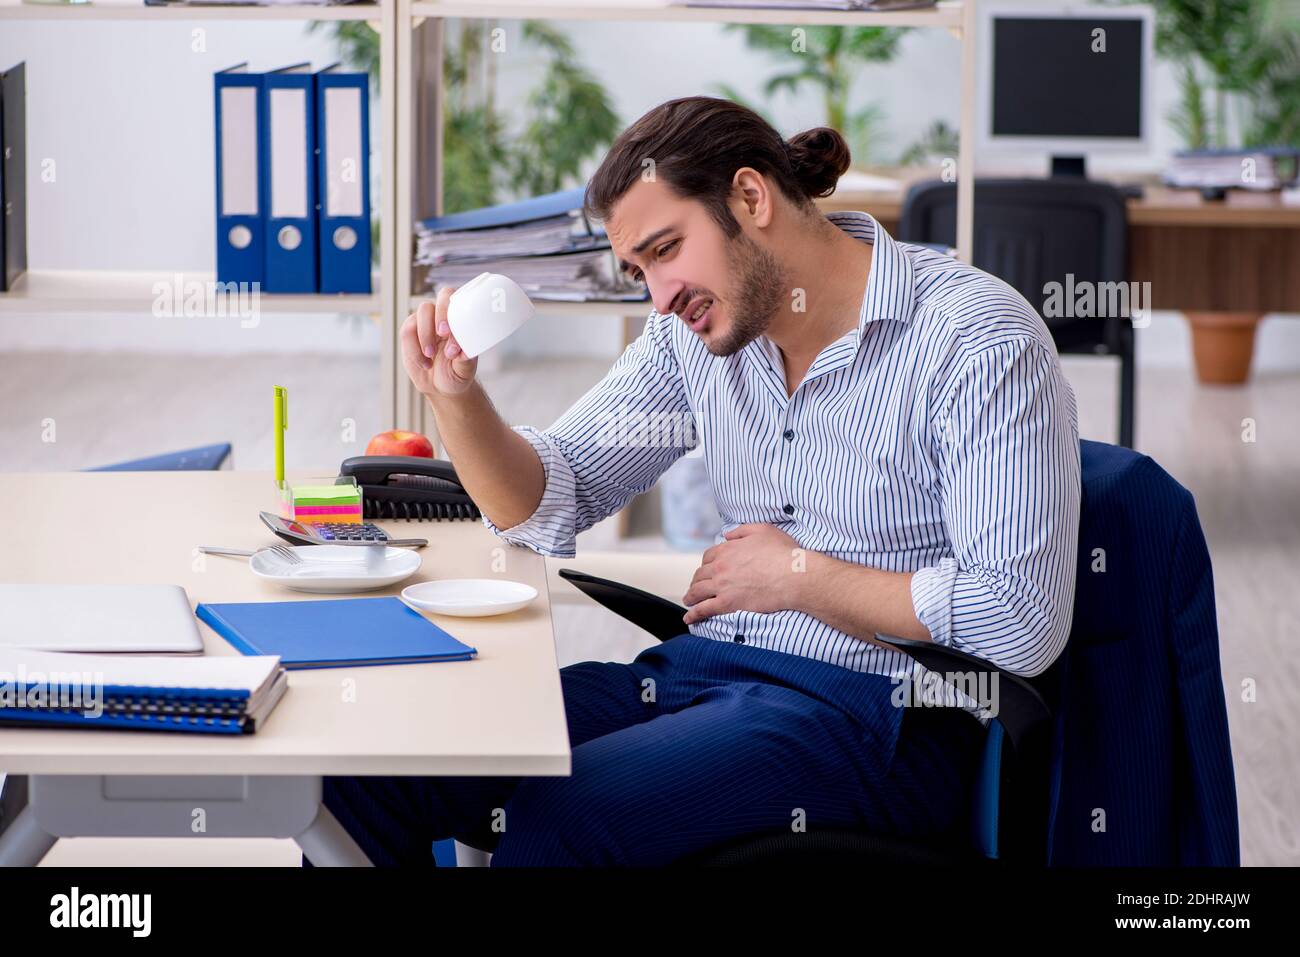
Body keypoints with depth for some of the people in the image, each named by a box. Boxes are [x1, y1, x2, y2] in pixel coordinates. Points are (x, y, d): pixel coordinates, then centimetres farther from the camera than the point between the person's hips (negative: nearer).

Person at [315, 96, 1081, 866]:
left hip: (881, 714, -7)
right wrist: (456, 394, -6)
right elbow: (549, 507, 14)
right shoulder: (698, 328, 10)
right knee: (370, 772, -14)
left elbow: (1019, 623, -20)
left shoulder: (977, 340, -13)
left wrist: (802, 577, -11)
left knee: (555, 818, -31)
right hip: (704, 671, 7)